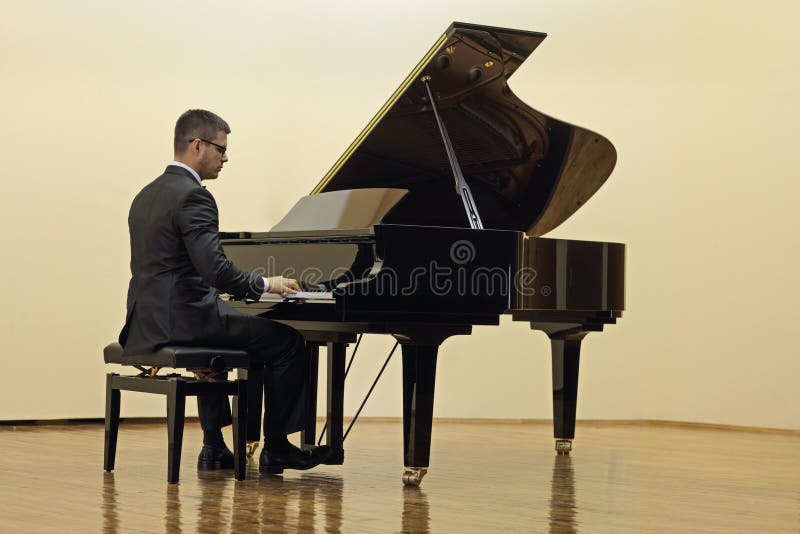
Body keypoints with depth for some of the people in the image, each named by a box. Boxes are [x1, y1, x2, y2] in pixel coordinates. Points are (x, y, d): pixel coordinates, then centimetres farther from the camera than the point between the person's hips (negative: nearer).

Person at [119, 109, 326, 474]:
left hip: (147, 322, 10)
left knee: (212, 344, 38)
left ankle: (214, 449, 32)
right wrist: (264, 284, -7)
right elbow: (215, 268, -23)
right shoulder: (193, 196, -14)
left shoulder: (147, 195, 15)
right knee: (287, 341, 1)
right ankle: (275, 449, 9)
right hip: (182, 319, -10)